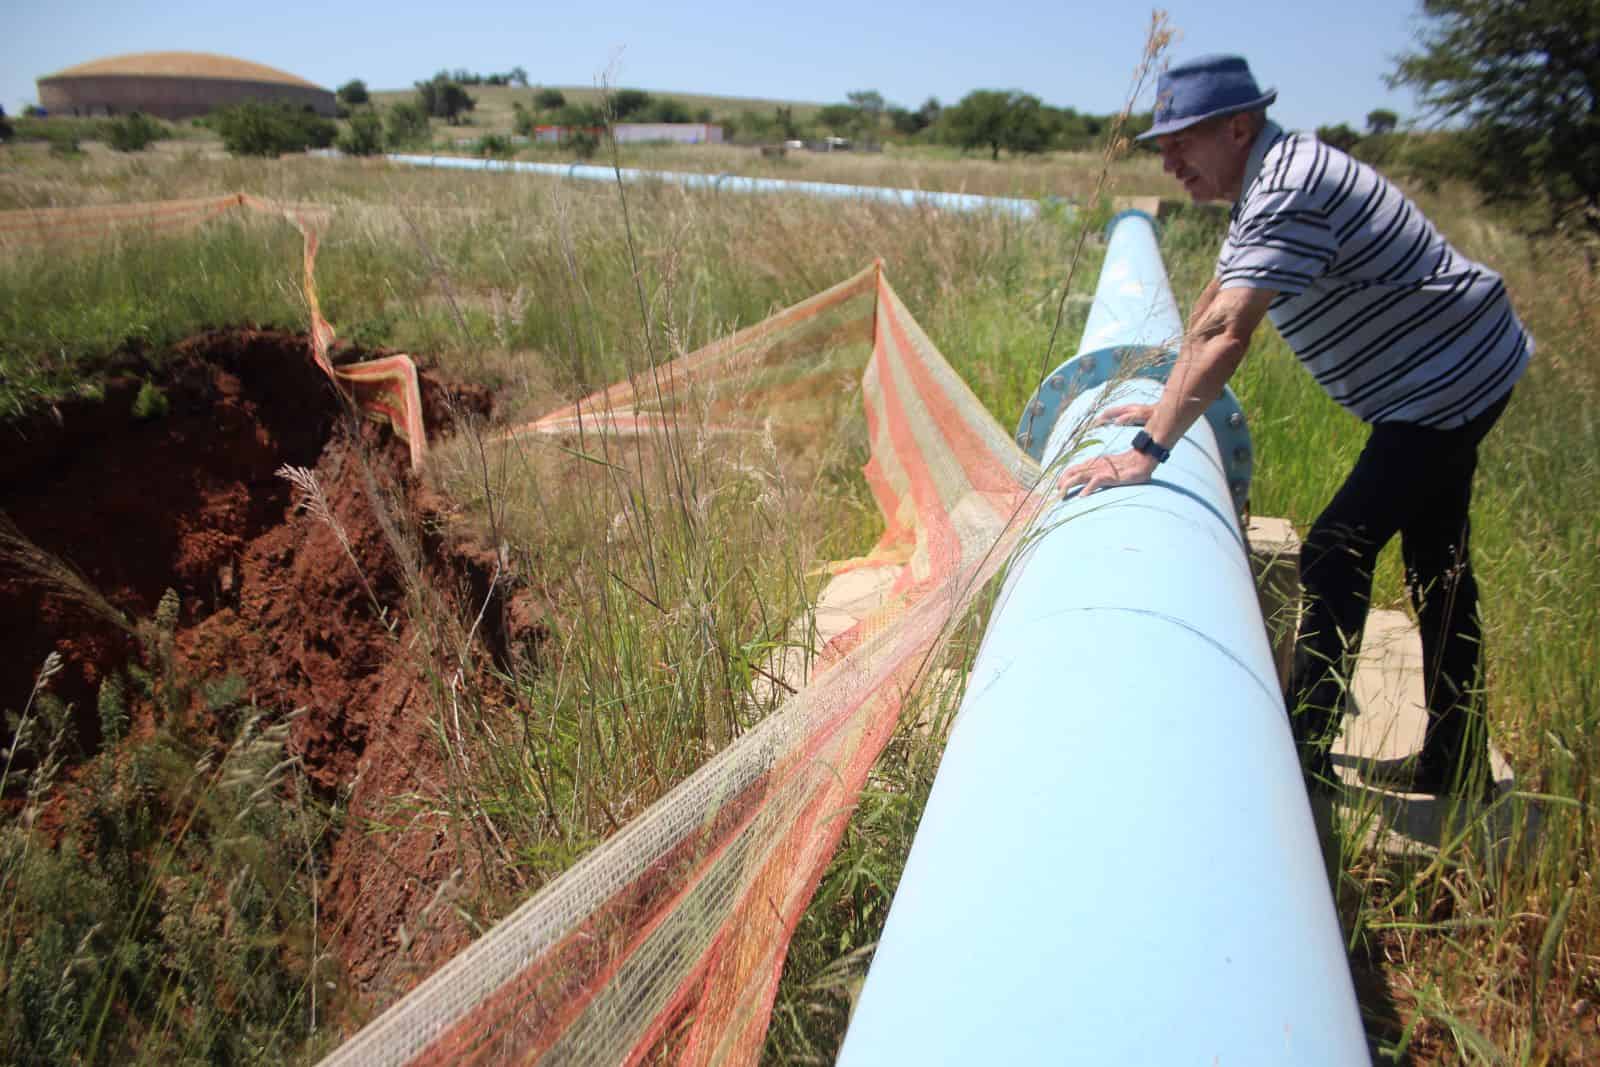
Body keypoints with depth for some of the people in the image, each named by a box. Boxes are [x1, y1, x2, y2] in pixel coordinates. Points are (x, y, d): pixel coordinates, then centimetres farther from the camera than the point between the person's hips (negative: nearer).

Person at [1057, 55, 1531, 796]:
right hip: (1457, 373, 11)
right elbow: (1210, 306, 13)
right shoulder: (1267, 185, 8)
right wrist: (1164, 407, 10)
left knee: (1335, 556, -12)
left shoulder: (1288, 193, -26)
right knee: (1436, 564, 15)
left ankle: (1301, 756, -2)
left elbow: (1225, 334, -36)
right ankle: (1455, 764, 28)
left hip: (1448, 383, -11)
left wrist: (1147, 452, -38)